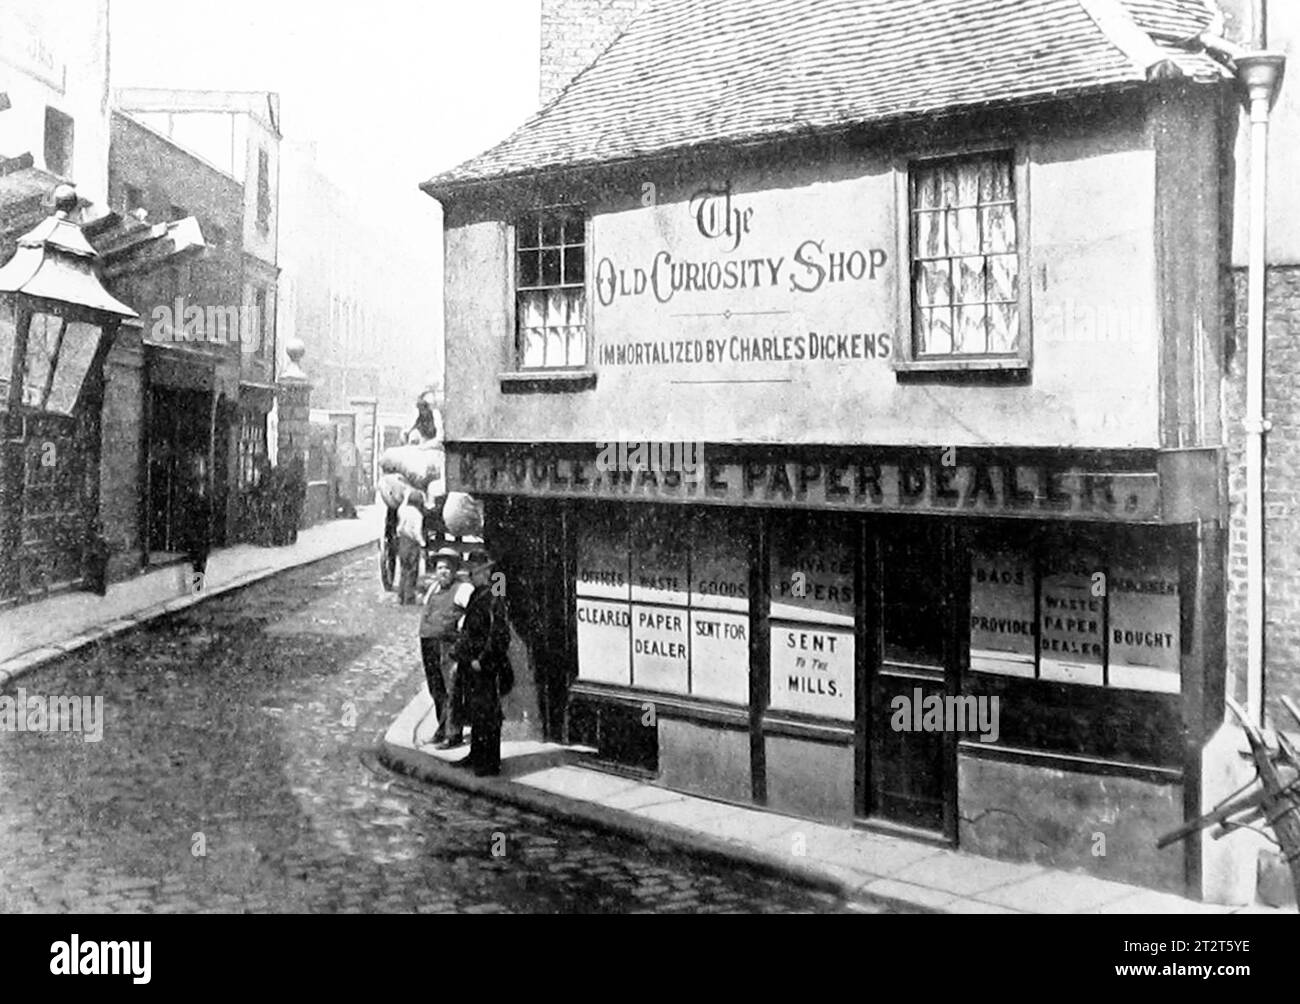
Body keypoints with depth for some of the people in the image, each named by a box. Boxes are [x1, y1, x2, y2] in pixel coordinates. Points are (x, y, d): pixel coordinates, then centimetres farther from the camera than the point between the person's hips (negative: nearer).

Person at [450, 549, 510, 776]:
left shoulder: (493, 598, -16)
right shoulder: (475, 596, 13)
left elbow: (500, 634, -21)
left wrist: (481, 660, -20)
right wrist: (460, 654, 16)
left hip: (486, 667, -9)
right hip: (471, 665, 9)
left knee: (487, 713, -3)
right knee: (473, 710, 16)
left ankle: (491, 763, 3)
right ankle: (476, 755, 27)